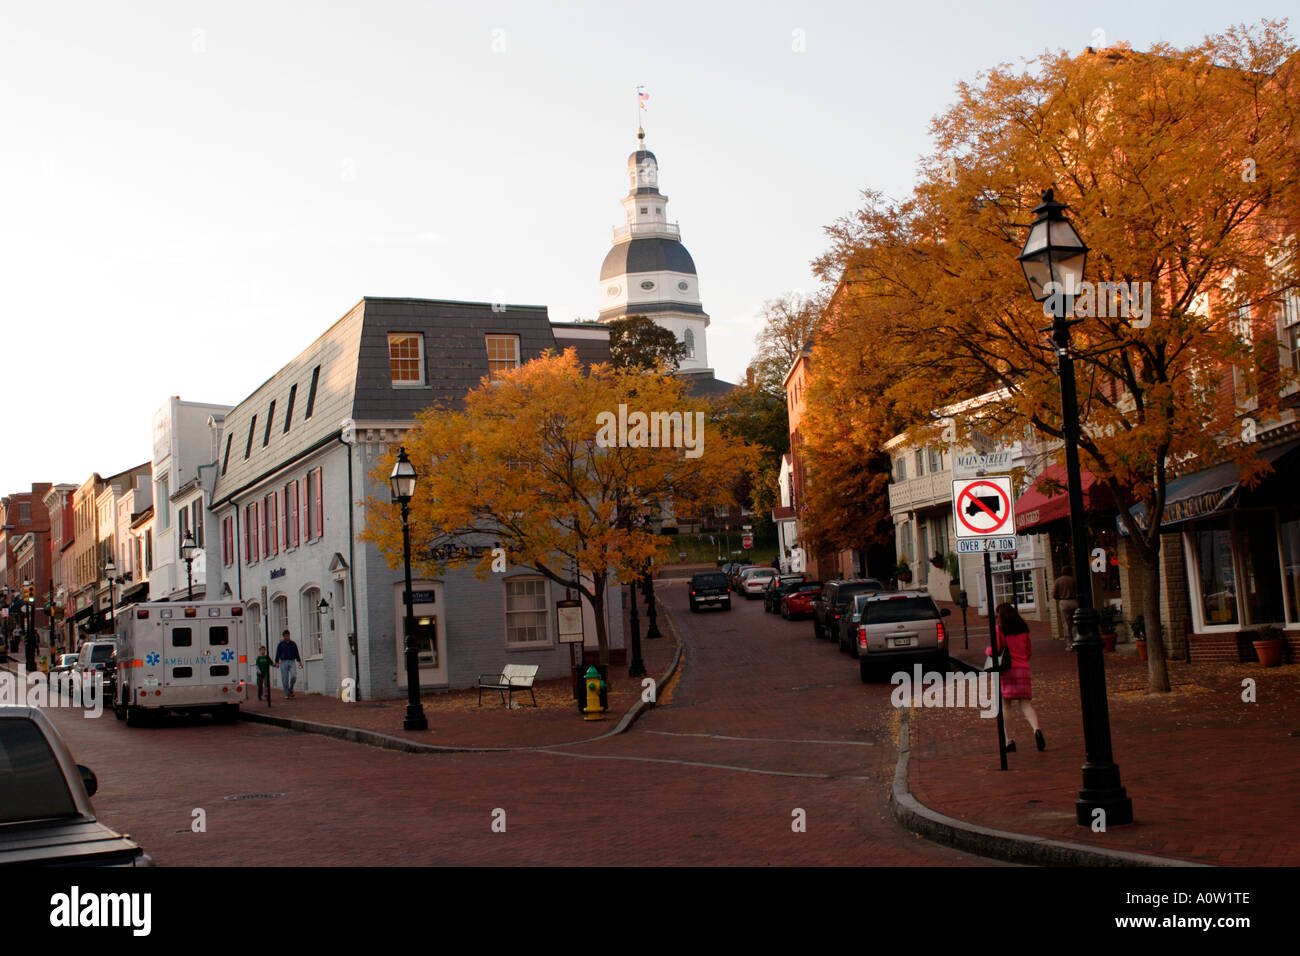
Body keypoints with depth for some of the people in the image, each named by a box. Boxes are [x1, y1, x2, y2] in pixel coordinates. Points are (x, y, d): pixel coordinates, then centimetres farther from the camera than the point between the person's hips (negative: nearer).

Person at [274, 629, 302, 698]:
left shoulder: (293, 644, 8)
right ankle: (287, 694, 7)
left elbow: (297, 654, 12)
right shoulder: (280, 644, 3)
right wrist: (277, 662, -9)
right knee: (285, 679, -3)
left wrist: (299, 662, 7)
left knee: (293, 676, -17)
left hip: (292, 662, 1)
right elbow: (277, 654, 1)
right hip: (283, 662, -1)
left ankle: (291, 689, 9)